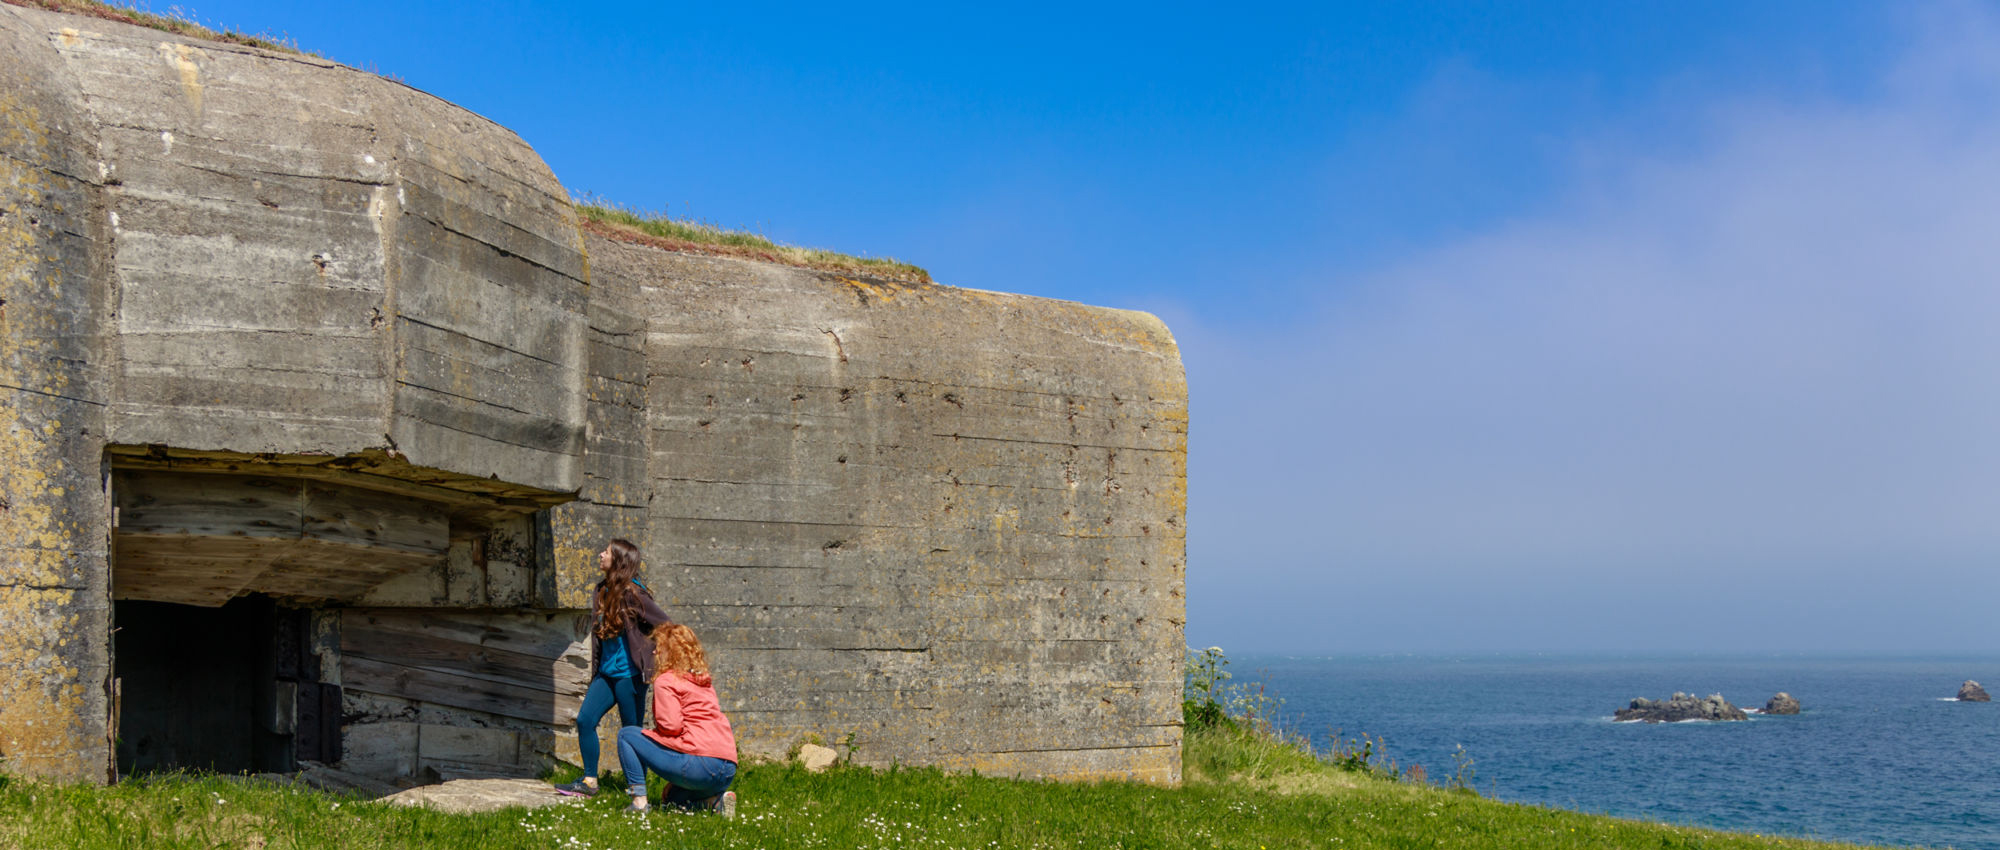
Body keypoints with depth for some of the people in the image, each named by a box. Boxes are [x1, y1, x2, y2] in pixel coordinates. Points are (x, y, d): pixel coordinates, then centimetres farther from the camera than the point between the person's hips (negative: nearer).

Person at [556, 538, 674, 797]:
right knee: (584, 720, 0)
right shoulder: (602, 592, 12)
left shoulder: (631, 594, -13)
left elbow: (665, 627, -12)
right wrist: (594, 675, 19)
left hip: (628, 674, -8)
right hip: (606, 672, 8)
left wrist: (657, 664, -8)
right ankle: (589, 782, 10)